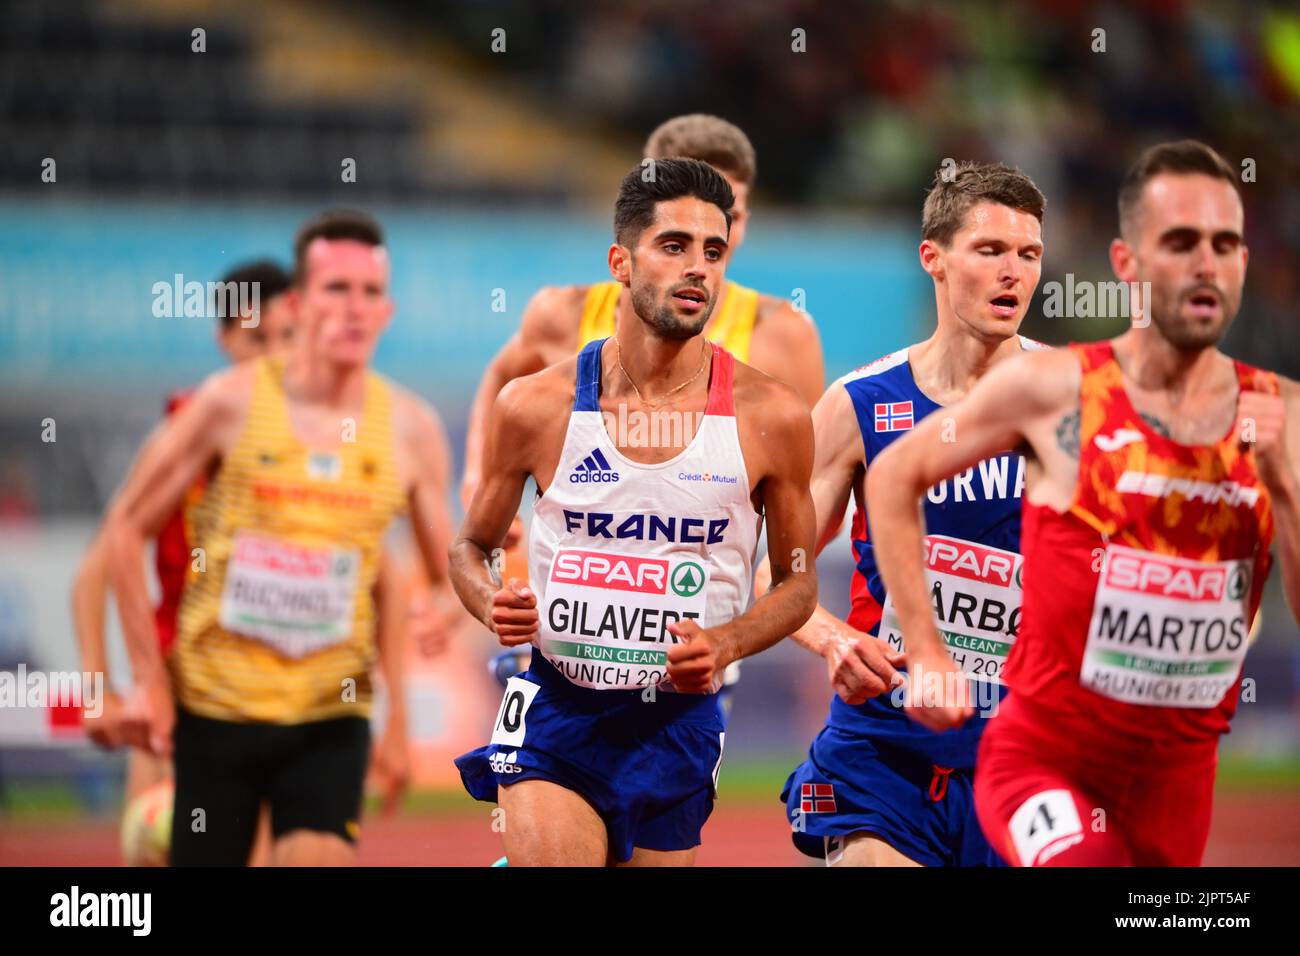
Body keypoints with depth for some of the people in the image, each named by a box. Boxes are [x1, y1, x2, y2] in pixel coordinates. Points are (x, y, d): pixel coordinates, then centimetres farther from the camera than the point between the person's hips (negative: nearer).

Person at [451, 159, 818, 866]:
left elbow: (798, 582, 7)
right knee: (552, 853, -20)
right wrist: (493, 603, -11)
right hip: (557, 710, -2)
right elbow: (470, 548, 11)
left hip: (681, 722, 2)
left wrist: (726, 643, -12)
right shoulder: (537, 406, -3)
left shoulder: (770, 418, -3)